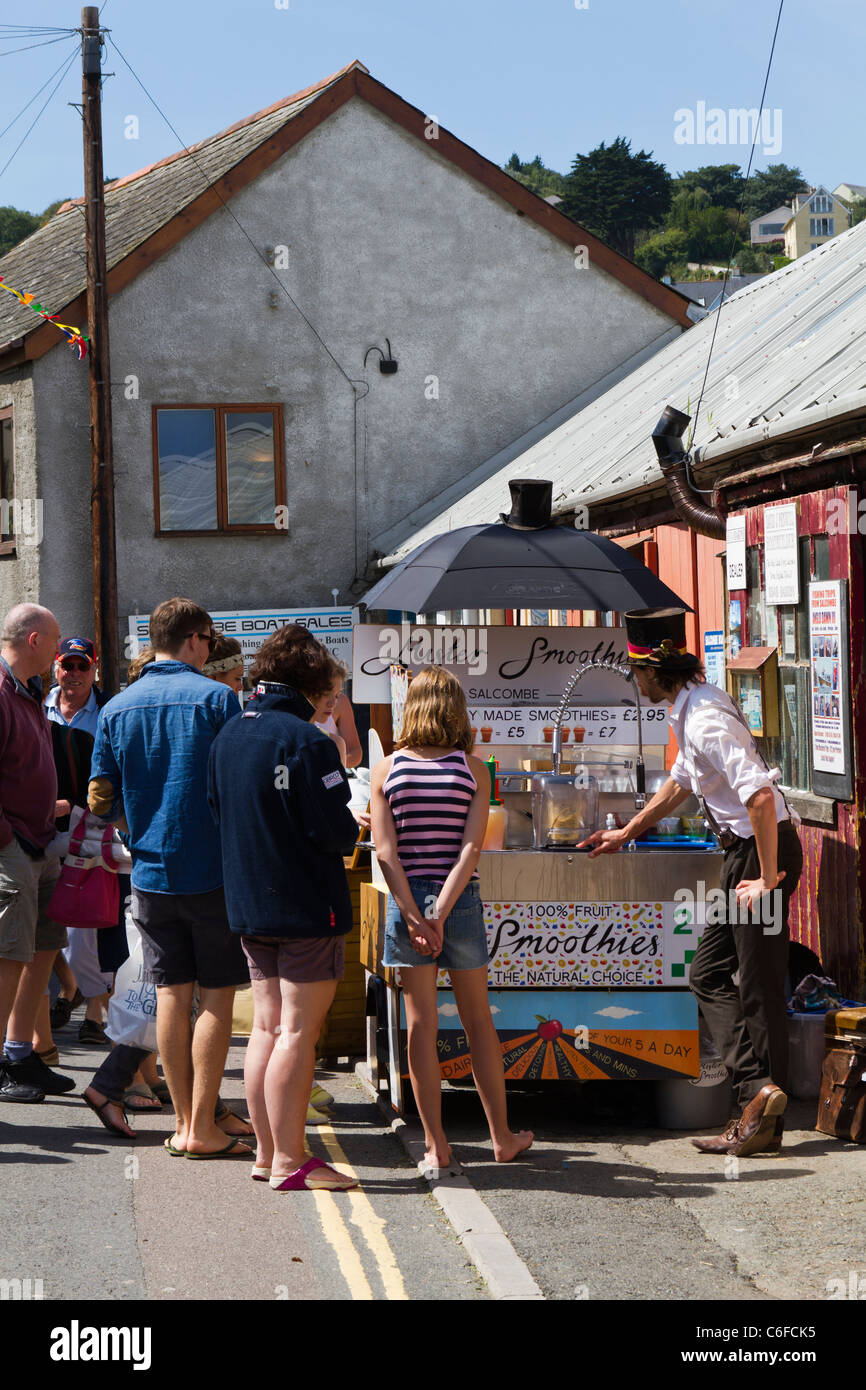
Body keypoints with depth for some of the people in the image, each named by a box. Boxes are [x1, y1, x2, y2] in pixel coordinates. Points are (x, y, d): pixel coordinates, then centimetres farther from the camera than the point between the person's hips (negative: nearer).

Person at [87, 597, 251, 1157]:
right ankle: (202, 1128, 1)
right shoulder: (217, 698, -9)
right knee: (216, 997, 2)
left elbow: (103, 801, 6)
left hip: (151, 873, 4)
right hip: (213, 871, -4)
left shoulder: (116, 709, 4)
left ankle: (184, 1121, 14)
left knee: (172, 995, 10)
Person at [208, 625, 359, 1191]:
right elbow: (337, 830, -17)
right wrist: (350, 835, 4)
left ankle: (267, 1153, 19)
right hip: (308, 905, -8)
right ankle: (290, 1161, 1)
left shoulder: (228, 735, 7)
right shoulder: (306, 741, -17)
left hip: (249, 904, 8)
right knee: (298, 1032, -3)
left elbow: (218, 811, 13)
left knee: (267, 1027, 14)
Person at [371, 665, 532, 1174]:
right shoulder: (473, 770, -2)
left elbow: (386, 850, -8)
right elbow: (471, 849, -11)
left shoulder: (387, 770, -1)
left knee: (422, 1023, 6)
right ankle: (502, 1137, 21)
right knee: (478, 1018, 13)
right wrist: (440, 913, -12)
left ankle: (436, 1145, 8)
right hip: (460, 901, 0)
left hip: (406, 902, 0)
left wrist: (413, 915, -10)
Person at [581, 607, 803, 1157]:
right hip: (743, 849, 10)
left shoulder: (705, 719, -22)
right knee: (709, 973, 9)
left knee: (760, 987, -4)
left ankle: (762, 1113, 3)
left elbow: (760, 795, -31)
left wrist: (767, 878, -25)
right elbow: (680, 783, 27)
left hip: (763, 849, -10)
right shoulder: (693, 708, 11)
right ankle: (758, 1091, 2)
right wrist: (626, 833, 35)